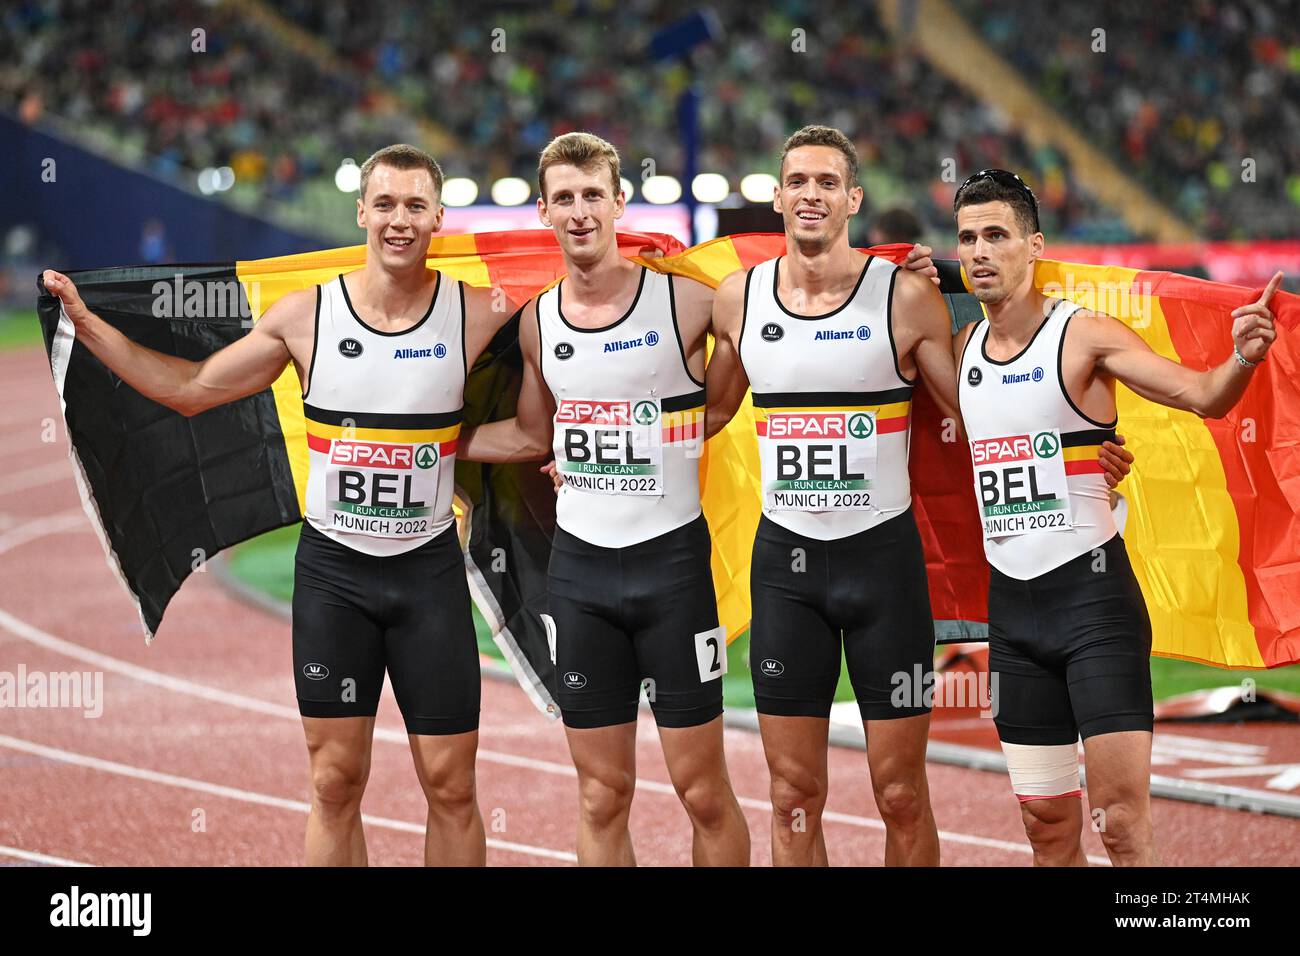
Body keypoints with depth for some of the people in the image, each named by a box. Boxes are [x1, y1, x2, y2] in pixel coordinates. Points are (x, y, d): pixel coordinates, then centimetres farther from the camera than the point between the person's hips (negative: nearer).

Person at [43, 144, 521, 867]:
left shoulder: (477, 314, -6)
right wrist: (84, 319, 4)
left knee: (451, 787, 1)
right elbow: (187, 389, 8)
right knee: (335, 784, 3)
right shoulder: (307, 317, -2)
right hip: (332, 568, 1)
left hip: (428, 569, -1)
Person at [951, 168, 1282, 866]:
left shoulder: (1085, 336, -9)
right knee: (1047, 827, 9)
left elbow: (1203, 396, -16)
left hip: (1092, 594, -6)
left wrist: (1244, 357, -39)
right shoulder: (962, 348, 9)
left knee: (1122, 821, -13)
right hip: (1010, 603, 6)